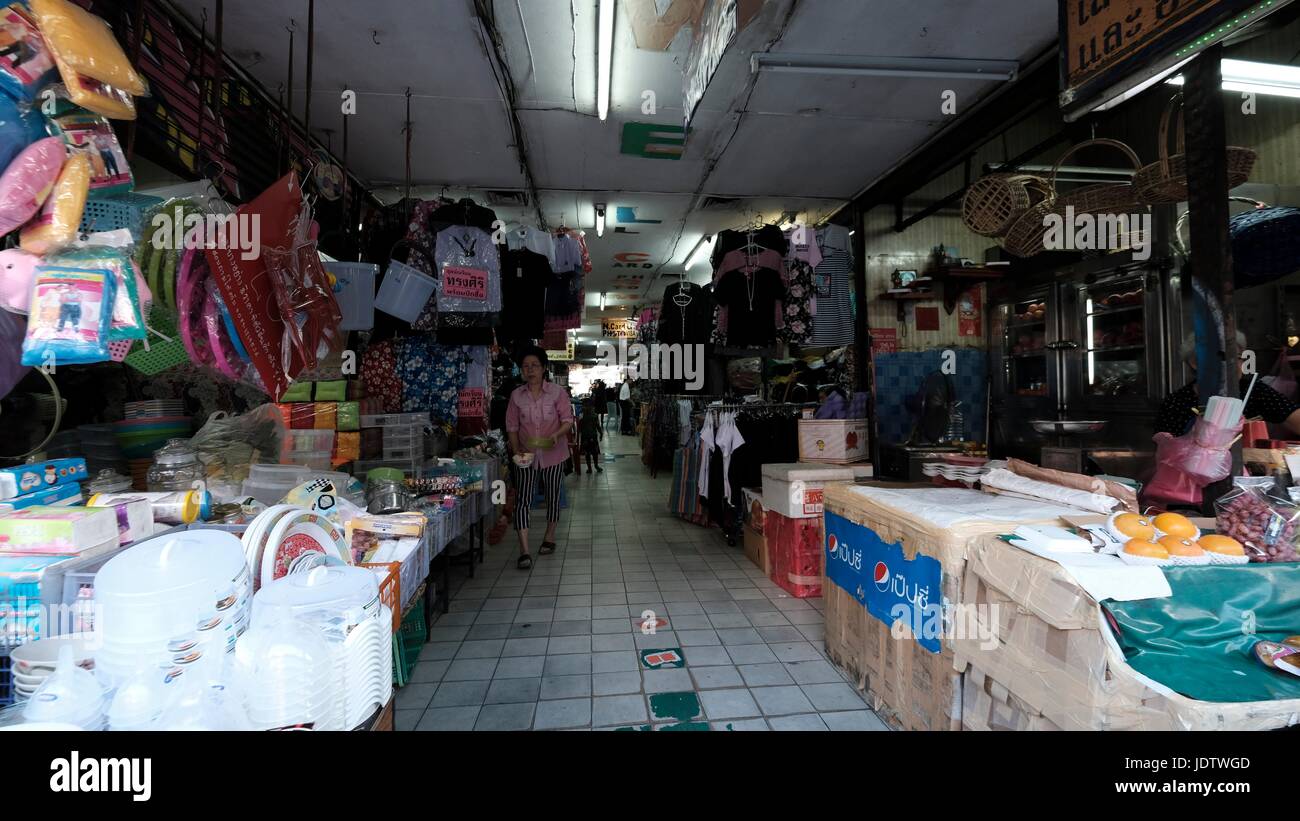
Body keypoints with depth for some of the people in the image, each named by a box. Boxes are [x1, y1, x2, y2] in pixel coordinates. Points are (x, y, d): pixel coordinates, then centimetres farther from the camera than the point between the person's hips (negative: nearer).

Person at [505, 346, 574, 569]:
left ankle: (549, 538, 33)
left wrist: (556, 435, -26)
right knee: (523, 499, -6)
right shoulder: (516, 396, 1)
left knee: (552, 496, 13)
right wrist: (516, 451, -7)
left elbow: (568, 420, -8)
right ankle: (524, 551, -5)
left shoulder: (557, 392, -6)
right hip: (526, 455, 1)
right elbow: (512, 426, 4)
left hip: (552, 454, -1)